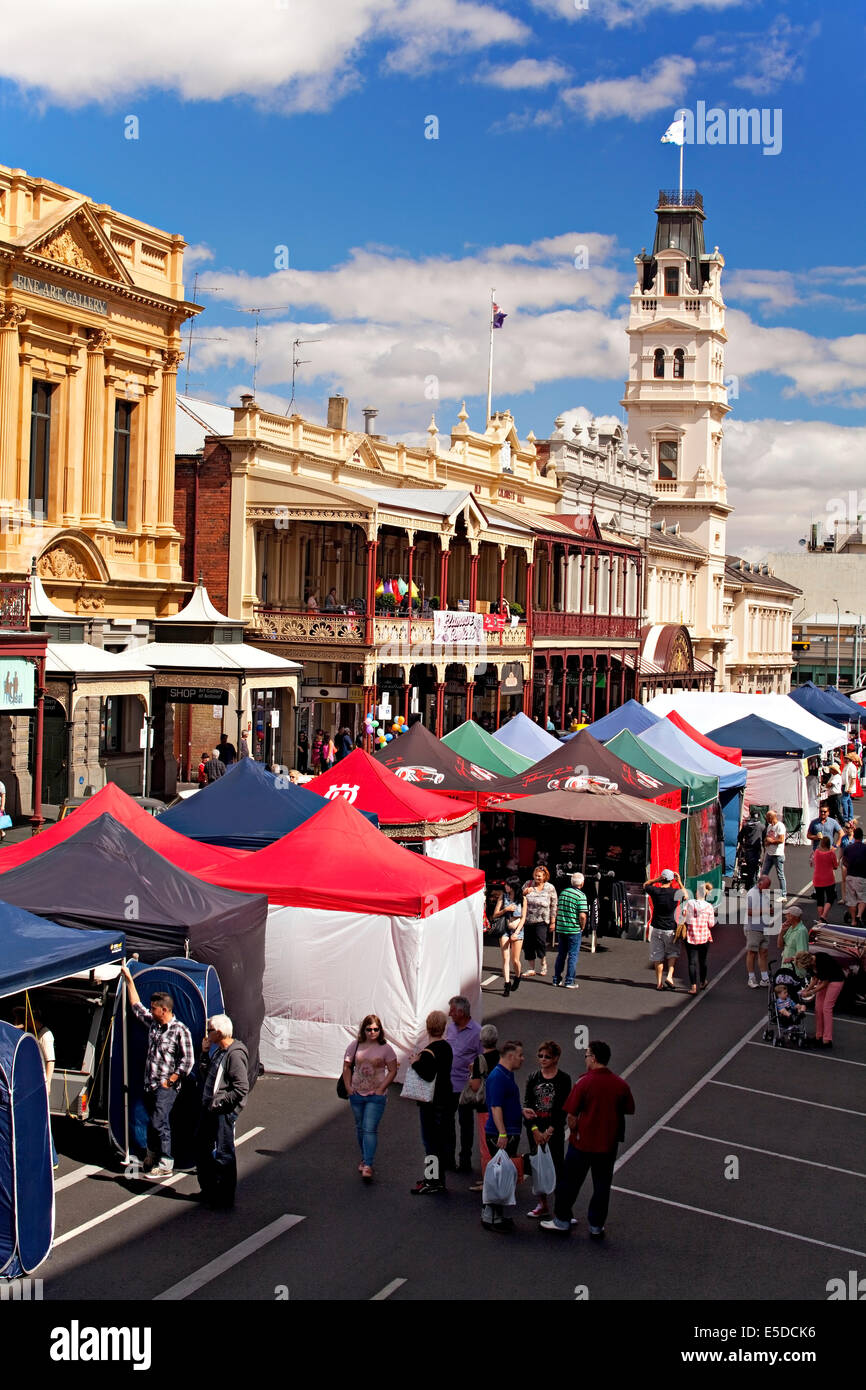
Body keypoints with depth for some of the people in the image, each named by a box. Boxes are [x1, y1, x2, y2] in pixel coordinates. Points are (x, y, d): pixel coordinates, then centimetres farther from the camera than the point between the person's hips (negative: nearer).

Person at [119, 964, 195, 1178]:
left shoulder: (180, 1030, -13)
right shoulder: (153, 1024, 9)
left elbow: (187, 1061, -14)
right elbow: (136, 1006, 23)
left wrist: (169, 1082, -13)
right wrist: (129, 979, 24)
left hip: (167, 1087, -7)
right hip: (150, 1085, 7)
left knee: (158, 1122, -13)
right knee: (153, 1122, 15)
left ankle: (165, 1165, -9)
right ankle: (152, 1157, 29)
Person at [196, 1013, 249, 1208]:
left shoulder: (235, 1055, -20)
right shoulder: (218, 1051, 11)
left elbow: (242, 1089, -23)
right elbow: (205, 1075, 17)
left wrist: (219, 1103, -20)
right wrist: (205, 1053, 7)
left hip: (224, 1112, -10)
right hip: (210, 1109, 10)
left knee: (222, 1154, -1)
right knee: (202, 1148, 19)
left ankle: (224, 1197, 11)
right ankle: (209, 1190, 34)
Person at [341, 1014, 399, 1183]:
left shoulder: (385, 1048, -8)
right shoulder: (355, 1045, 0)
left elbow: (393, 1070, -4)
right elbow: (347, 1067, 8)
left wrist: (381, 1089, -9)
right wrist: (348, 1087, 1)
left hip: (376, 1096, -4)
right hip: (357, 1094, 4)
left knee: (370, 1129, -11)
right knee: (360, 1128, 16)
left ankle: (368, 1166, -10)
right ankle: (364, 1158, 34)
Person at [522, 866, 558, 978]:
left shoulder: (550, 888, 1)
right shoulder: (528, 884, 6)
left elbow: (553, 906, 3)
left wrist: (553, 922, 1)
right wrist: (524, 892, -9)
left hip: (541, 921, -3)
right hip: (527, 920, 3)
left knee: (540, 940, -18)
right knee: (528, 944, 4)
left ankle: (543, 964, 5)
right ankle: (531, 968, 17)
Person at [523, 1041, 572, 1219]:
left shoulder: (563, 1079, -4)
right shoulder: (533, 1078, 5)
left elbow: (563, 1108, -7)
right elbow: (526, 1104, 0)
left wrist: (549, 1131, -13)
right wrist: (535, 1130, -9)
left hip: (554, 1130, -3)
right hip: (534, 1128, 3)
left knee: (557, 1167, -7)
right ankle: (542, 1205, 21)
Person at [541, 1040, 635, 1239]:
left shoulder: (585, 1082, -15)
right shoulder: (620, 1084, -4)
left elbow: (571, 1115, -12)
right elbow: (627, 1111, 5)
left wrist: (575, 1132, 3)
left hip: (582, 1142, -3)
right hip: (608, 1144, 3)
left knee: (570, 1182, 12)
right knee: (602, 1185, 15)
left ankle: (562, 1221, 21)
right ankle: (596, 1226, 21)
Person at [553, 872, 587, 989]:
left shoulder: (563, 892, 6)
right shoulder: (581, 895, -14)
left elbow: (557, 909, 13)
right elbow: (582, 915, -19)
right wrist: (582, 927, -3)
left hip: (561, 928, 6)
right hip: (574, 929, -6)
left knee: (561, 954, 16)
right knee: (573, 955, 3)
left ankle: (557, 979, 21)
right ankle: (569, 981, 4)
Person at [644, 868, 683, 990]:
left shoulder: (655, 891, -8)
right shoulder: (675, 892, -12)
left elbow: (645, 885, 15)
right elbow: (686, 895, 11)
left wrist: (657, 879, 1)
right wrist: (680, 882, 14)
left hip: (656, 928, 2)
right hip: (670, 929, -2)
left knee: (658, 957, 10)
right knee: (672, 953, 19)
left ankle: (659, 983, 13)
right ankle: (669, 976, 2)